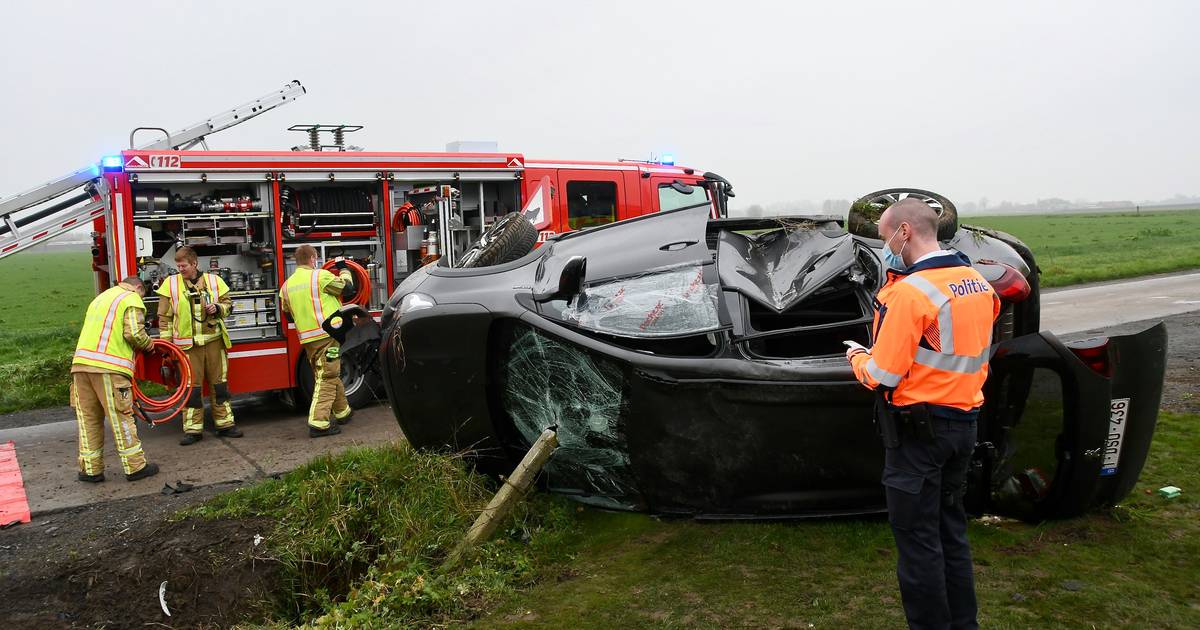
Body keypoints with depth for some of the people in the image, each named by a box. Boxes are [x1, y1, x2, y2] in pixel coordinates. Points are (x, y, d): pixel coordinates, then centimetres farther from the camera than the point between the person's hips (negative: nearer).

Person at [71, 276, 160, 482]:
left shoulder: (101, 297, 29)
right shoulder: (132, 299, 3)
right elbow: (134, 333, -9)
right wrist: (148, 344, 10)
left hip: (81, 362, 7)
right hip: (108, 367, -7)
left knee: (88, 419, 11)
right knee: (121, 418, -1)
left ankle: (90, 469, 15)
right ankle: (135, 467, 5)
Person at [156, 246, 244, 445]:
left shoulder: (213, 280, 5)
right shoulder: (171, 284, 2)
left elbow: (227, 302, 14)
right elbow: (165, 316, 4)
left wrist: (218, 308, -8)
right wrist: (165, 342, 1)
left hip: (214, 340, 1)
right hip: (188, 344, -1)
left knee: (219, 383, 8)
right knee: (191, 386, 2)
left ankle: (225, 423, 16)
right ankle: (193, 429, 9)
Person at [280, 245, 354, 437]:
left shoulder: (286, 286, 11)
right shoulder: (320, 276, -8)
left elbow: (288, 314, 19)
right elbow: (346, 285, 1)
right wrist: (344, 269, 20)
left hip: (307, 339, 7)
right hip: (327, 334, -7)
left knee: (331, 376, 21)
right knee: (327, 378, -7)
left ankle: (343, 412, 34)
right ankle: (318, 423, -13)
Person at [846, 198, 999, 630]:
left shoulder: (910, 291, -20)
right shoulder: (980, 284, 6)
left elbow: (882, 377, -20)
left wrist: (857, 358, 1)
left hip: (918, 429, -8)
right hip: (964, 422, 9)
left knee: (916, 538, 4)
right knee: (952, 531, 20)